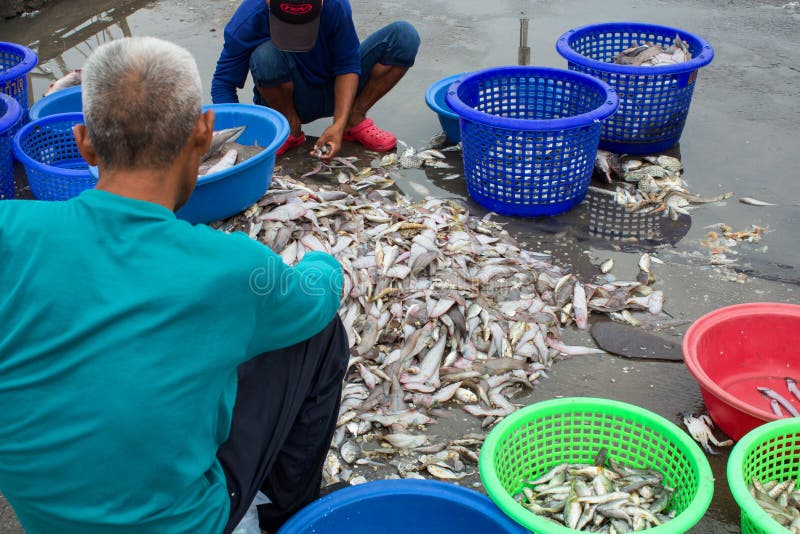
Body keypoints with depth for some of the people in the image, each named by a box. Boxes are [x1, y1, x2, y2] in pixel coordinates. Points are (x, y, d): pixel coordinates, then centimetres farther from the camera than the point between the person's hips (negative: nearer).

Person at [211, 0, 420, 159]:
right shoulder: (248, 20, -27)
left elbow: (348, 65, -16)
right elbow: (223, 83, -19)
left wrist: (340, 123, -29)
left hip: (334, 94, 2)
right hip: (288, 101, -1)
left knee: (405, 36, -18)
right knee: (266, 55, -37)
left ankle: (355, 121, -6)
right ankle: (291, 129, -9)